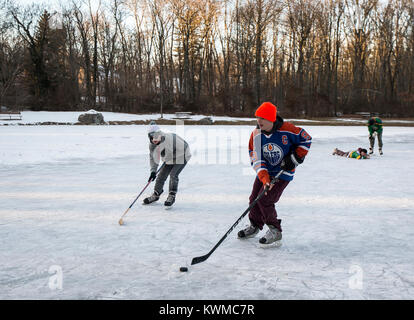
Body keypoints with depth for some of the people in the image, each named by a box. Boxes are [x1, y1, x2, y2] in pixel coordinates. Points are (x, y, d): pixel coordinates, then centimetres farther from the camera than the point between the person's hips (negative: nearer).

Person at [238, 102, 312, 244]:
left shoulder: (287, 130, -21)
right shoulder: (256, 135, -11)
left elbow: (306, 139, -6)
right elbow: (256, 159, -15)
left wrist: (295, 158, -12)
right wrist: (264, 178, -28)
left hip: (283, 172, -5)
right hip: (264, 171, 5)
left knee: (264, 200, -14)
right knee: (254, 198, 7)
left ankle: (275, 231, 3)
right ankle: (255, 226, 33)